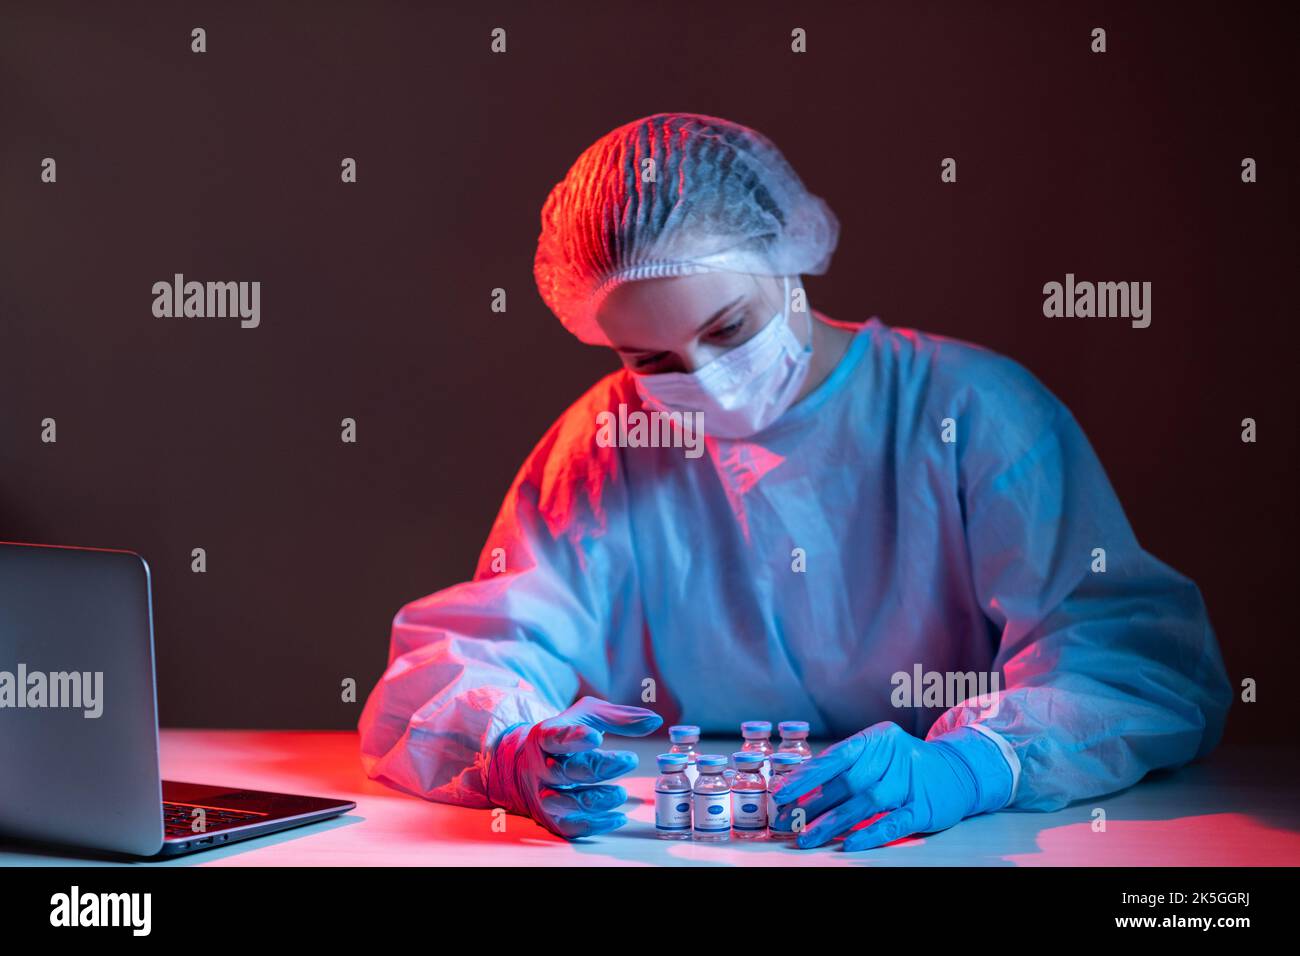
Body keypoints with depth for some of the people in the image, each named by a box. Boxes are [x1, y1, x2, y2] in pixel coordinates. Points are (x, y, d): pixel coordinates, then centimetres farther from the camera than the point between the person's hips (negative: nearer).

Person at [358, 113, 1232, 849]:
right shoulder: (604, 448, 1)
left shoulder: (975, 413, -6)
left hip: (969, 853, -1)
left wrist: (961, 768, -31)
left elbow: (1148, 659, -13)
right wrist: (516, 753, -26)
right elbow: (439, 677, -3)